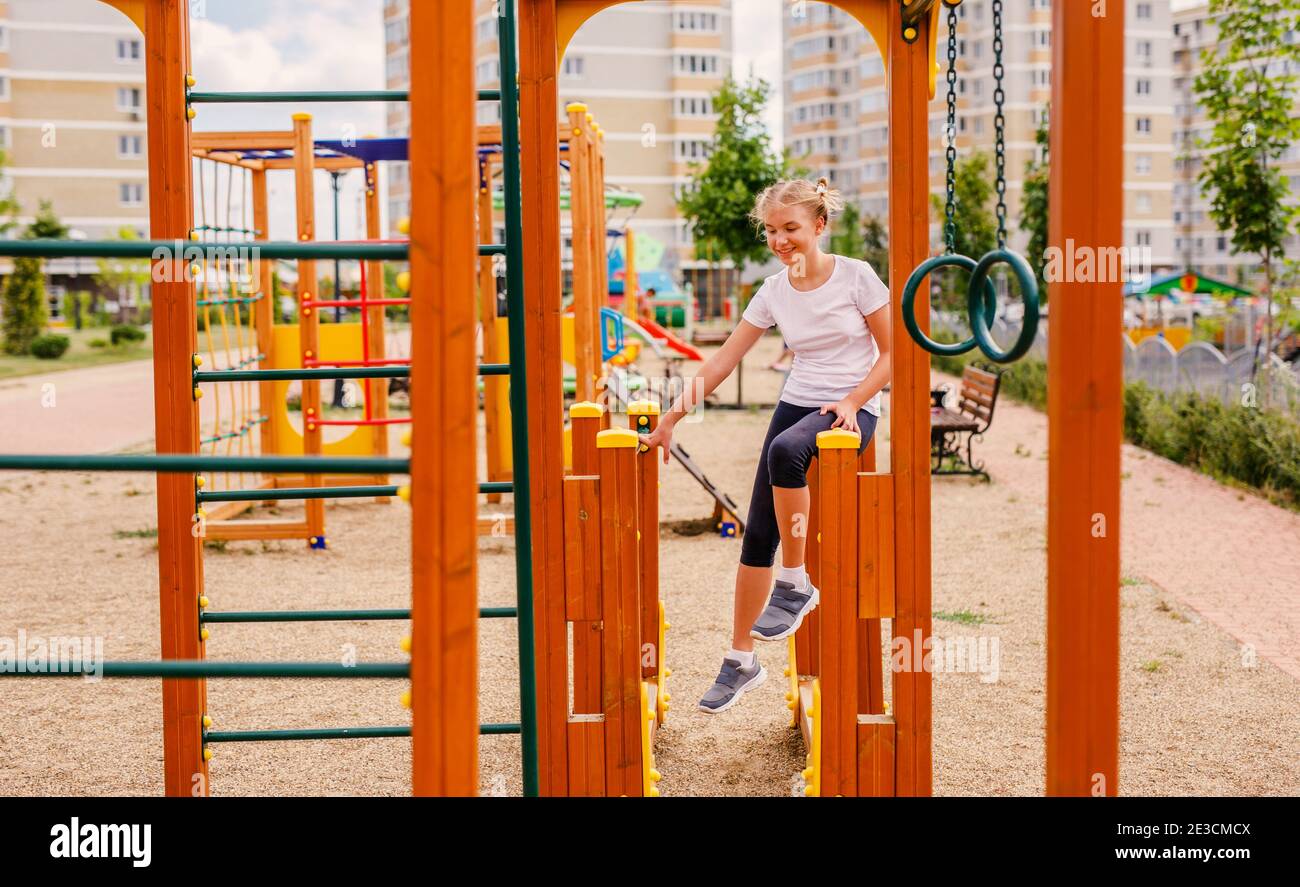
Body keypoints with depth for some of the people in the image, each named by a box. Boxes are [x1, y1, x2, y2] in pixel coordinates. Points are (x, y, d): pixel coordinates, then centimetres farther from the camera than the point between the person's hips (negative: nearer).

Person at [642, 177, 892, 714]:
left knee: (785, 449, -38)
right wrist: (673, 417, 1)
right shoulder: (774, 292, 4)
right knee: (758, 532, -2)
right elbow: (725, 360, 6)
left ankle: (794, 584, -21)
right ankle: (740, 660, 11)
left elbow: (891, 352, -3)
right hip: (797, 402, 5)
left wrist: (852, 401, -16)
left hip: (852, 408, -5)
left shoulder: (856, 277, -7)